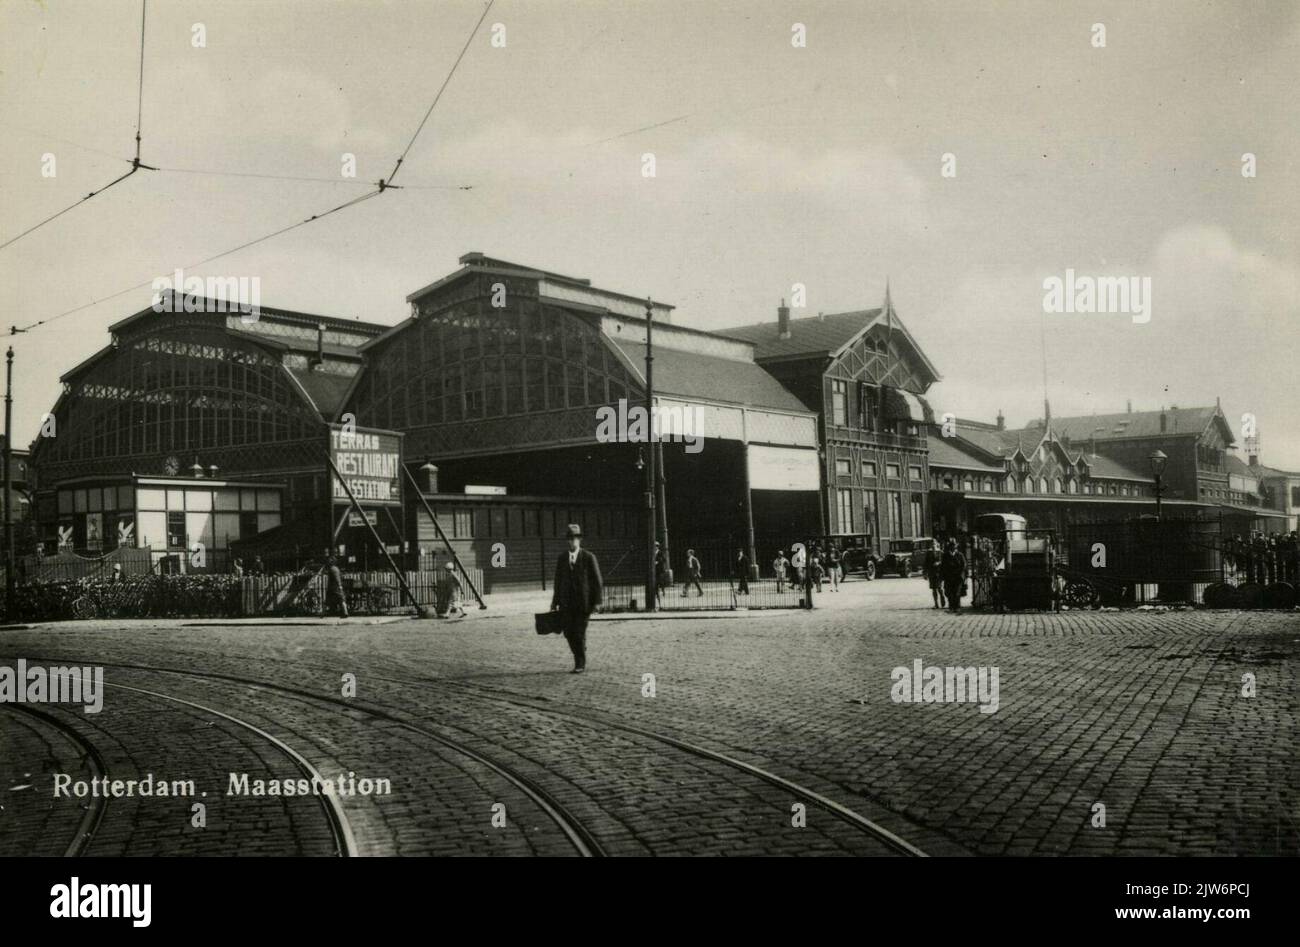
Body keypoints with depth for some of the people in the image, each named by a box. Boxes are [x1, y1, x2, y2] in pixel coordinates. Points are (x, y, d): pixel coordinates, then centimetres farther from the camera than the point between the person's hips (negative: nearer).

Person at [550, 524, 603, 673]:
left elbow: (597, 581, -2)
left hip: (583, 603, -4)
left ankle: (580, 664, 9)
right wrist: (555, 602, 10)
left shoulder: (589, 558, -3)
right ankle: (580, 659, 23)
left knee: (579, 633, -4)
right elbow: (558, 581, 13)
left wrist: (596, 602, -7)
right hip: (566, 603, 4)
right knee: (569, 633, 2)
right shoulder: (561, 558, 10)